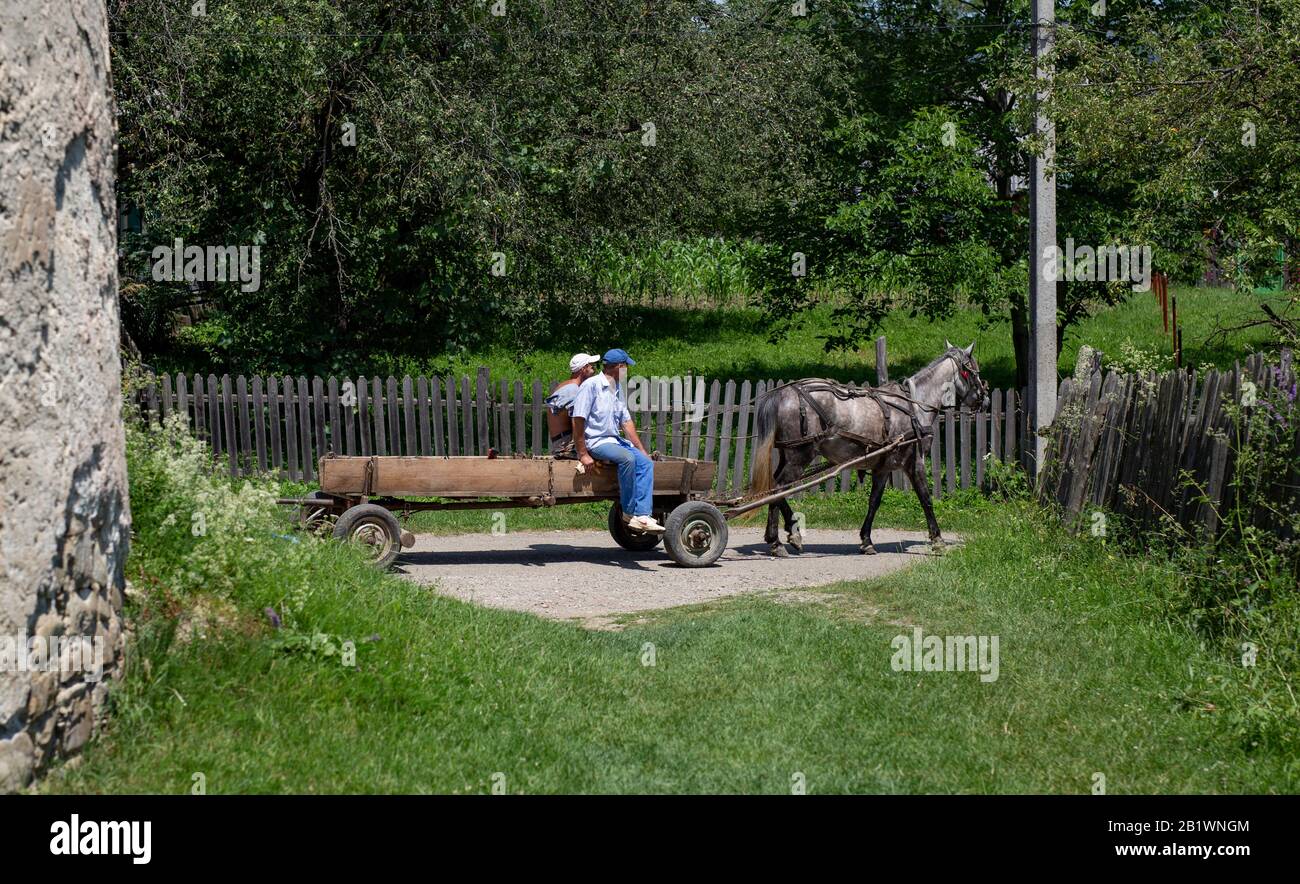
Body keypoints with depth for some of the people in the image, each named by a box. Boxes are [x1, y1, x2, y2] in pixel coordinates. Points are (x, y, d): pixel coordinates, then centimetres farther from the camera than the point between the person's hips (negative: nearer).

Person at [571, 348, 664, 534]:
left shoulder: (618, 390, 18)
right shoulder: (592, 385, -9)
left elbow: (626, 422, 21)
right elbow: (578, 420, -14)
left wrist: (642, 450, 14)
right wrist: (583, 454, -18)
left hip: (615, 440, 9)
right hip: (595, 441, -9)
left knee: (646, 463, -13)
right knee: (627, 458, -32)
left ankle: (642, 515, -22)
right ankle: (629, 513, -22)